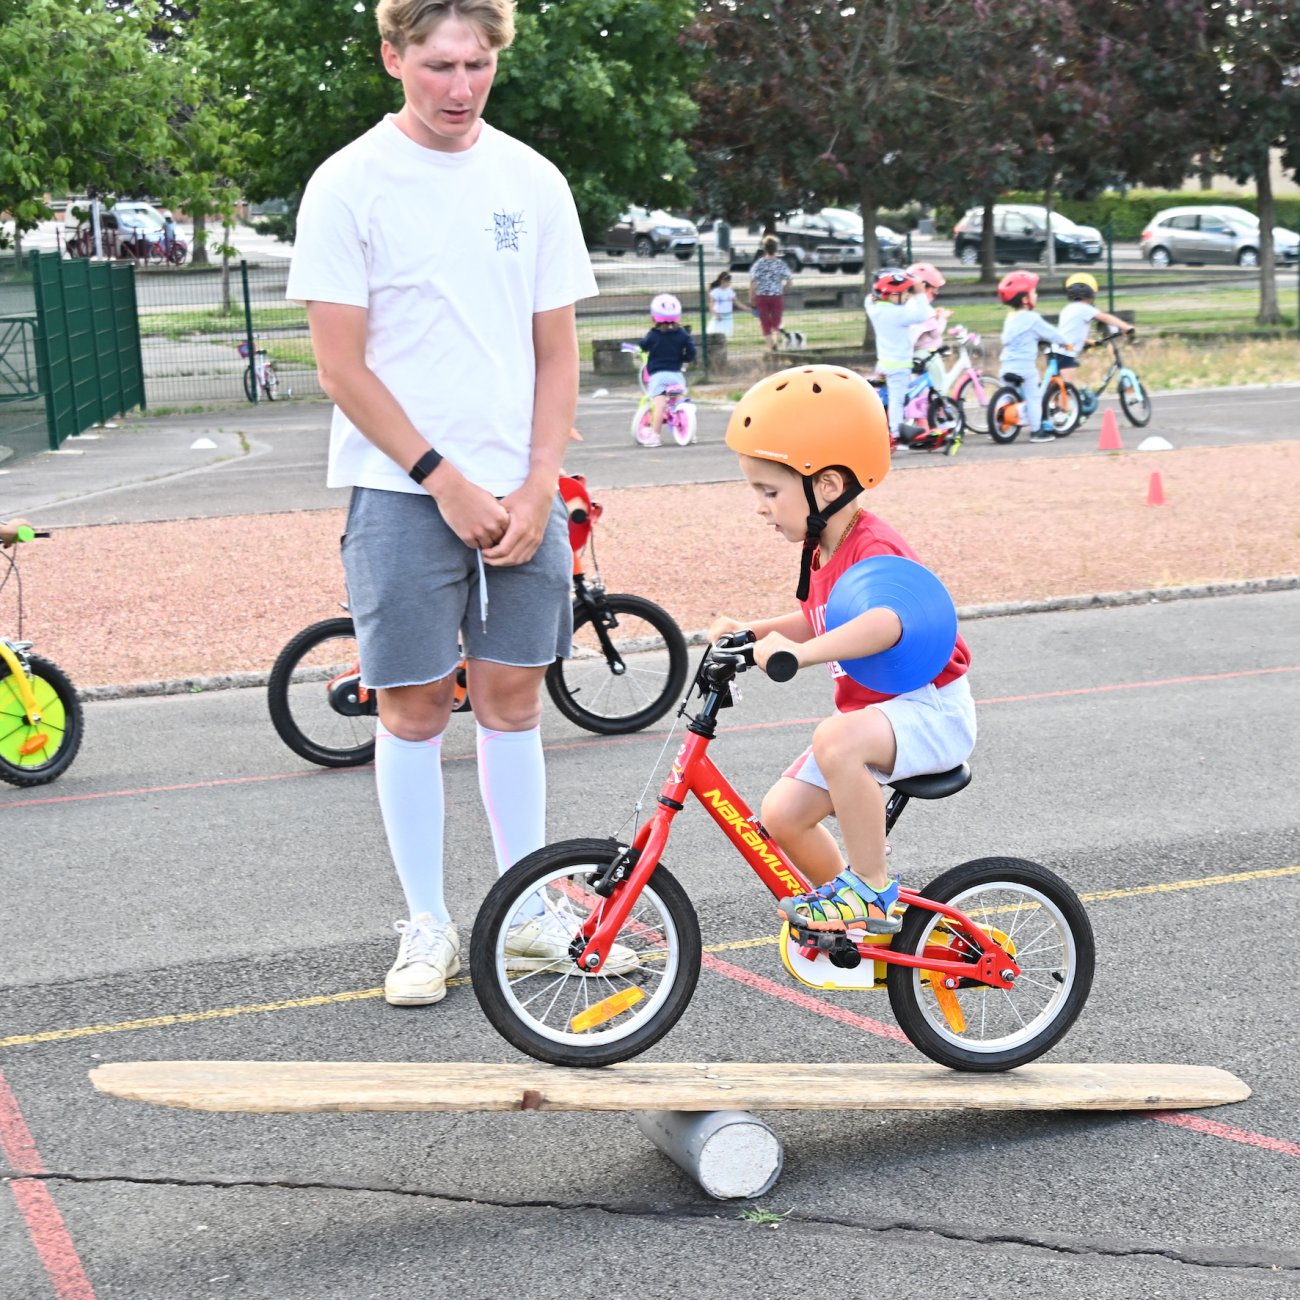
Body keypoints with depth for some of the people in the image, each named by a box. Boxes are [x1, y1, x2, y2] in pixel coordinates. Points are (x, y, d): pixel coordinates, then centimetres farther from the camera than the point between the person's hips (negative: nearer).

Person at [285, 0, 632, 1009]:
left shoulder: (531, 181, 7)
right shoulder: (350, 185, -5)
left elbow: (557, 351, 8)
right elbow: (342, 367, -8)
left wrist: (537, 485, -4)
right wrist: (448, 481, -12)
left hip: (520, 491, 3)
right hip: (403, 492, -3)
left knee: (513, 698, 9)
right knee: (415, 705, 2)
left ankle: (527, 911, 21)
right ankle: (427, 927, 14)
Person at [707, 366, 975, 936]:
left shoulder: (873, 549, -23)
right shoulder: (824, 551, 7)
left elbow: (887, 621, -44)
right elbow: (819, 622, 23)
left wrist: (802, 651, -54)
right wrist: (755, 630, 9)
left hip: (929, 711, -10)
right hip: (870, 710, 10)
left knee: (837, 739, -38)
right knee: (782, 814, 0)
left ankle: (871, 889, -21)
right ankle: (855, 910, 21)